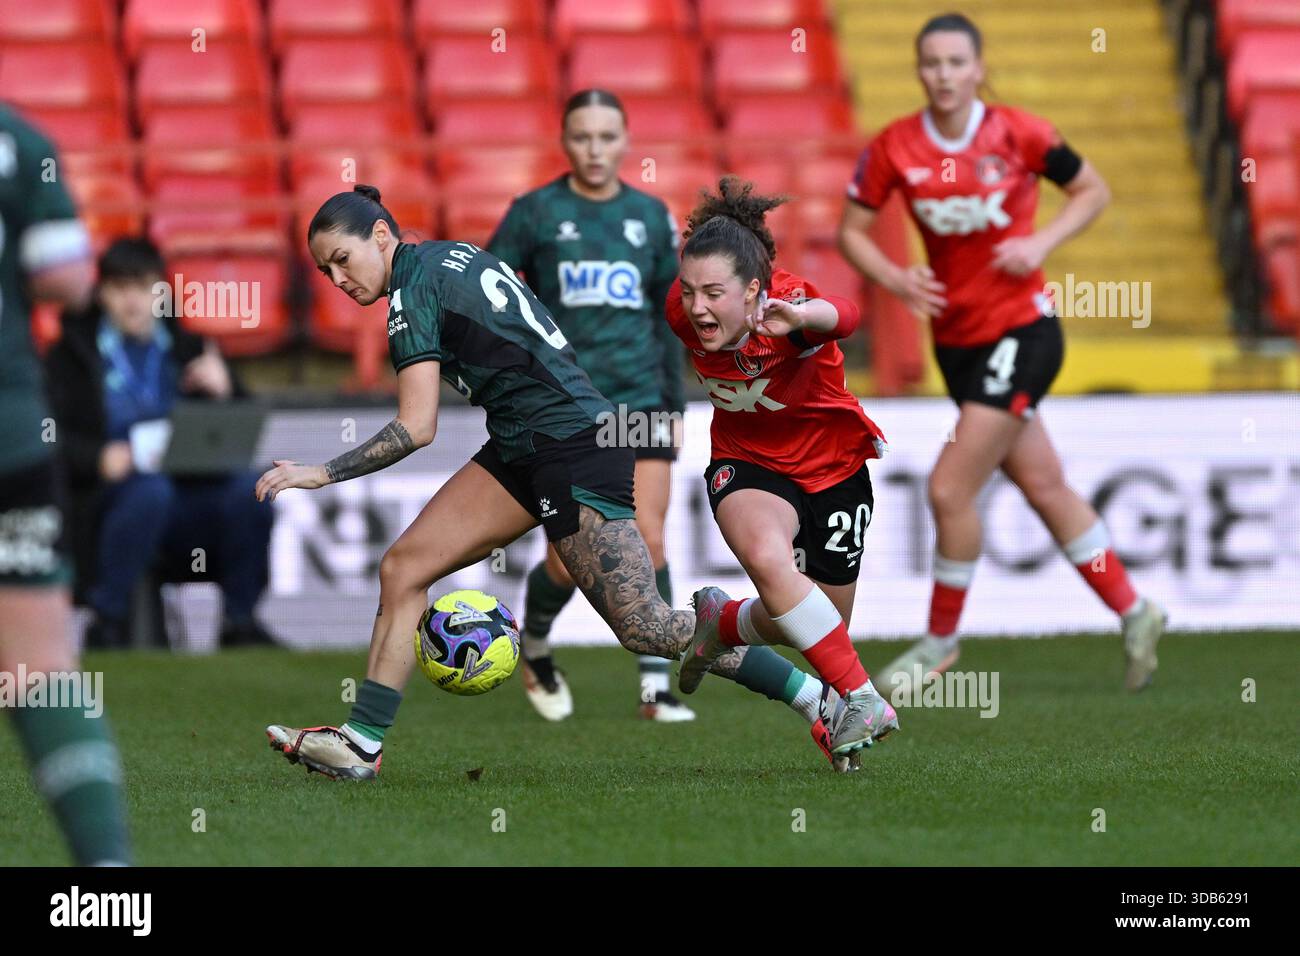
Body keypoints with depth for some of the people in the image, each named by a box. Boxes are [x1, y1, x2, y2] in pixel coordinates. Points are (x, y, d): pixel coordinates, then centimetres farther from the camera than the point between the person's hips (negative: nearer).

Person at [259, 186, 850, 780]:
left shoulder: (413, 289, -13)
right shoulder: (456, 256, 13)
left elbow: (417, 429, -18)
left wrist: (321, 474, -15)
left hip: (573, 451, -10)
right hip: (521, 454, 10)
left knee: (644, 629, -10)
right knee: (402, 568, 4)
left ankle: (821, 698, -3)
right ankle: (361, 743, 4)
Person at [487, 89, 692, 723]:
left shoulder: (650, 215, 9)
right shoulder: (535, 213, 0)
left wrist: (674, 399, 16)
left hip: (639, 401, 2)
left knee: (647, 540, -9)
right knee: (570, 558, -4)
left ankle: (656, 687, -3)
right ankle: (534, 647, 26)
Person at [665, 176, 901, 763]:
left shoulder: (786, 306, -35)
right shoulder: (682, 310, -22)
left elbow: (841, 317, -60)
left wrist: (805, 317, -81)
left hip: (833, 468, -1)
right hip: (747, 463, 1)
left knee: (797, 625, 9)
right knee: (767, 556, -32)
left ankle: (721, 624, 45)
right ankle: (862, 700, -21)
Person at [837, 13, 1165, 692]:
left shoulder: (1017, 134, -11)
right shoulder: (895, 148, -4)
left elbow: (1093, 190, 2)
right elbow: (851, 231, 4)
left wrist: (1041, 242, -13)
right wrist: (895, 280, -14)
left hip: (1021, 327, -4)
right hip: (956, 339, 4)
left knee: (950, 489, -11)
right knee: (1043, 487, 12)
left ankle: (940, 641, 7)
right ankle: (1133, 613, 28)